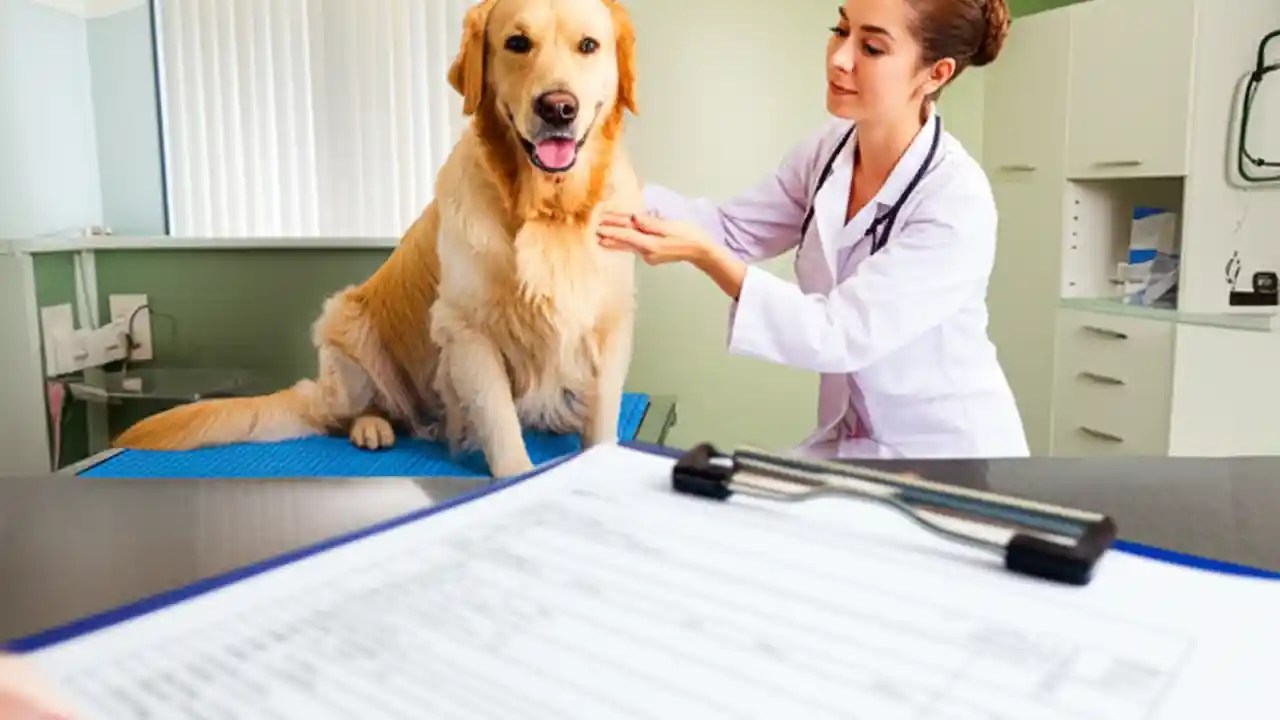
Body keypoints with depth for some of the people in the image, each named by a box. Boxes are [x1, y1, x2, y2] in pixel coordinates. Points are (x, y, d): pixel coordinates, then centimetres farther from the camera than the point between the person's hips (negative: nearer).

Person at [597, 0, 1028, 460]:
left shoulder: (958, 204, -26)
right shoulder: (829, 150, -5)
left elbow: (836, 334, -27)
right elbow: (732, 229, -2)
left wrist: (704, 255, -33)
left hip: (947, 451, -5)